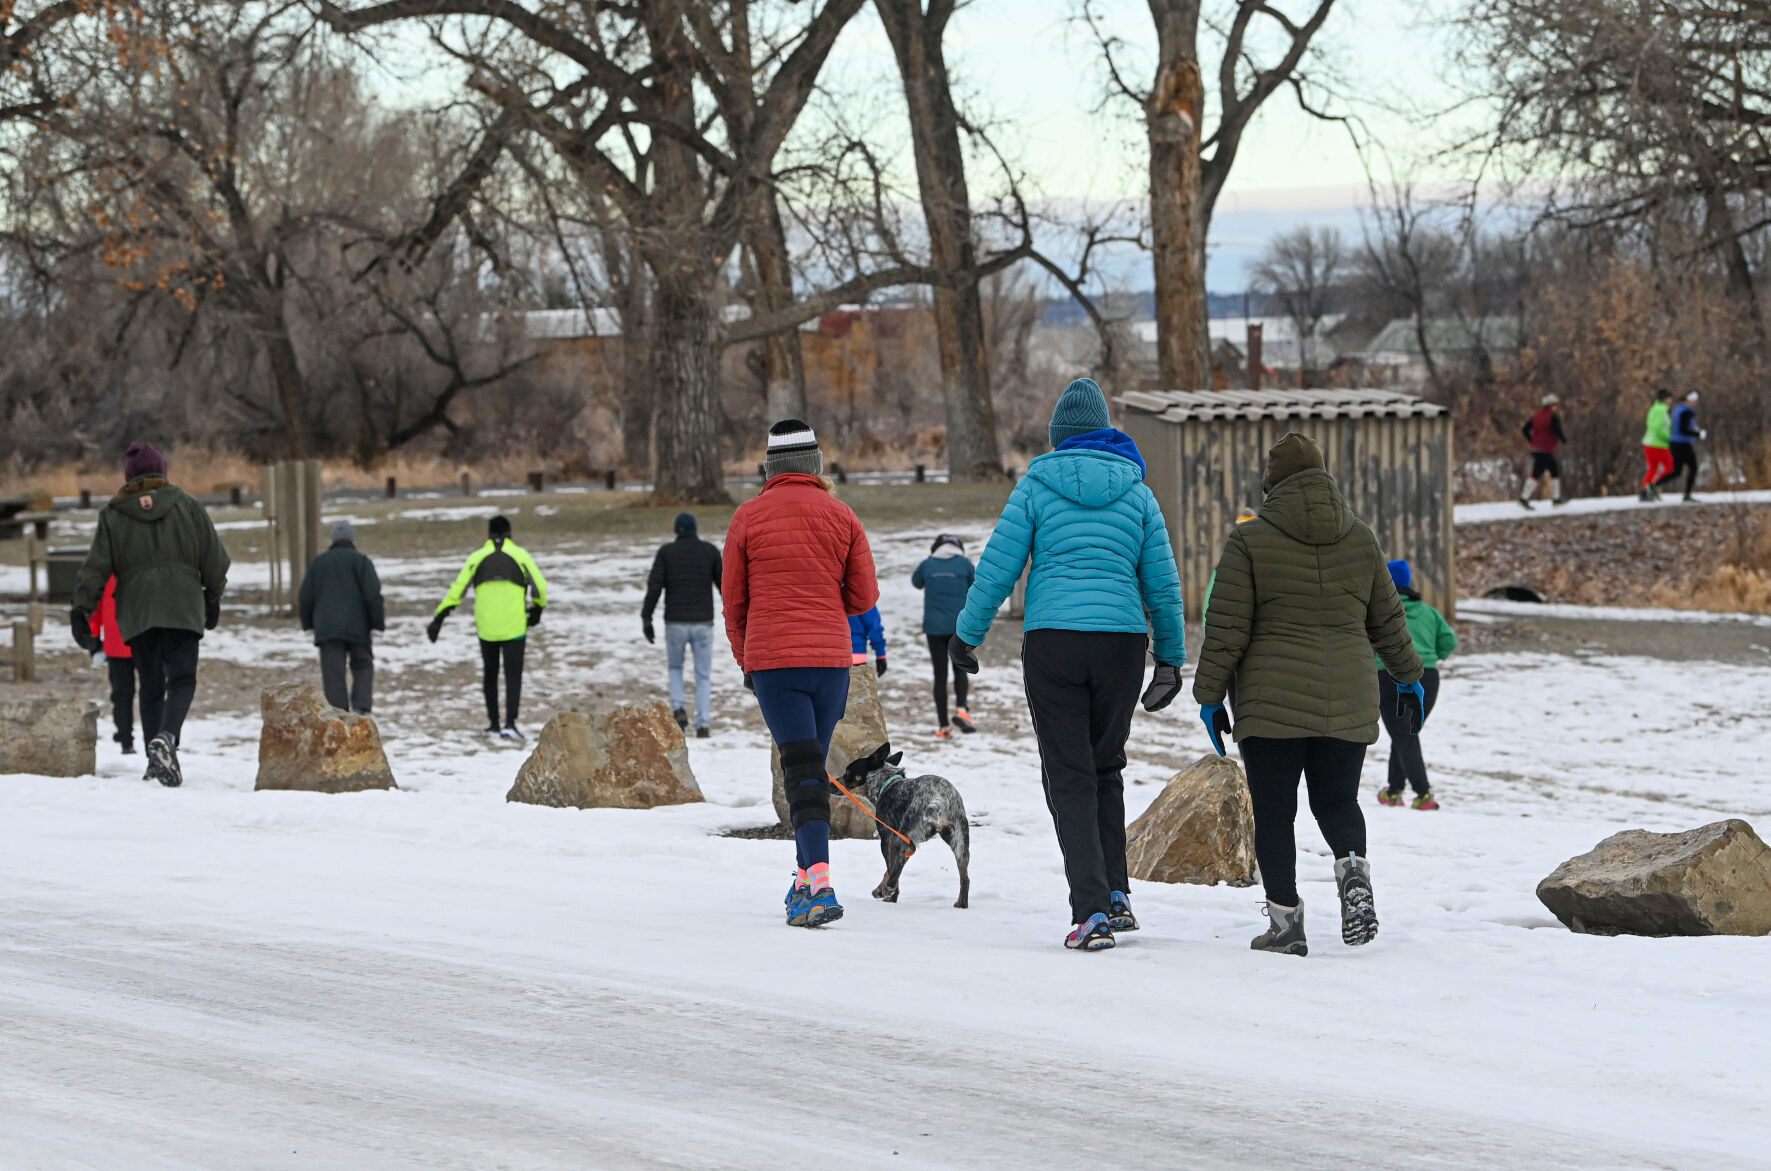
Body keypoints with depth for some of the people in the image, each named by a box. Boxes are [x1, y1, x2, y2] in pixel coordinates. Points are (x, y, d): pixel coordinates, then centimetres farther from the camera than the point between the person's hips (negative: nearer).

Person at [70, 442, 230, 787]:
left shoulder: (113, 514, 7)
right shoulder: (186, 505, 6)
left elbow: (96, 566, 3)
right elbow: (215, 557, 9)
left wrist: (83, 608, 6)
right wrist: (213, 597, 22)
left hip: (136, 611, 2)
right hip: (182, 609, -2)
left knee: (150, 685, 11)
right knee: (182, 680, -4)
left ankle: (157, 760, 7)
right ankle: (166, 737, -31)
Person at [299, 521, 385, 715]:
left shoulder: (318, 562, 10)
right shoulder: (360, 561, -1)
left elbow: (306, 597, 11)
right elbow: (373, 595, -7)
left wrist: (308, 623, 21)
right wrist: (378, 622, -1)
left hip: (327, 628, 2)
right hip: (357, 626, -2)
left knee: (333, 672, 0)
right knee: (363, 666, 13)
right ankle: (361, 707, -4)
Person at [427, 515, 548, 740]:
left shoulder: (477, 557, 5)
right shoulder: (520, 555, 2)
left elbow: (457, 589, -3)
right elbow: (540, 586, 0)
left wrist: (439, 618, -3)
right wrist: (537, 610, 19)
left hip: (486, 627, 2)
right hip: (515, 627, -2)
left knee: (490, 675, 17)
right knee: (513, 676, -1)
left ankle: (493, 724, 21)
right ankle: (509, 724, -17)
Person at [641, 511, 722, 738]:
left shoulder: (666, 553, 0)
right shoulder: (710, 551, 2)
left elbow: (654, 587, -7)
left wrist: (646, 618, -2)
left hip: (675, 623, 0)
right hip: (703, 623, 0)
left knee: (675, 667, 22)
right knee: (703, 676, 8)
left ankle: (678, 708, 0)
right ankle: (703, 724, -3)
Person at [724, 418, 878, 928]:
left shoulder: (748, 517, 1)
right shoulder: (841, 516, 4)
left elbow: (734, 601, 7)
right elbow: (865, 597, 4)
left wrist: (744, 659, 20)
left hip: (771, 657, -2)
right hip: (830, 656, 2)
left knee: (801, 769, -9)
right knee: (813, 765, 16)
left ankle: (819, 881, -24)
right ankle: (805, 880, 18)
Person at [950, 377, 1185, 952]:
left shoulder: (1036, 487, 2)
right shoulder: (1137, 493, 9)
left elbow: (997, 567, 1)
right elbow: (1163, 582, 9)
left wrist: (966, 635, 13)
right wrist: (1171, 660, 17)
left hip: (1052, 643, -2)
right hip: (1121, 640, 2)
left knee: (1069, 776, 0)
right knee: (1107, 767, 19)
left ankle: (1091, 910, -11)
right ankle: (1115, 896, 12)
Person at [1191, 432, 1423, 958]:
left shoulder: (1249, 540, -4)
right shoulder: (1360, 539, 7)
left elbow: (1226, 628, -5)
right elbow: (1388, 619, 16)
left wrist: (1210, 696, 2)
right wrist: (1408, 678, 29)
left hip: (1272, 699, -3)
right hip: (1348, 704, 3)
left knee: (1274, 812, 4)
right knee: (1337, 800, 14)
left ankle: (1285, 921, -2)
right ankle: (1352, 868, -16)